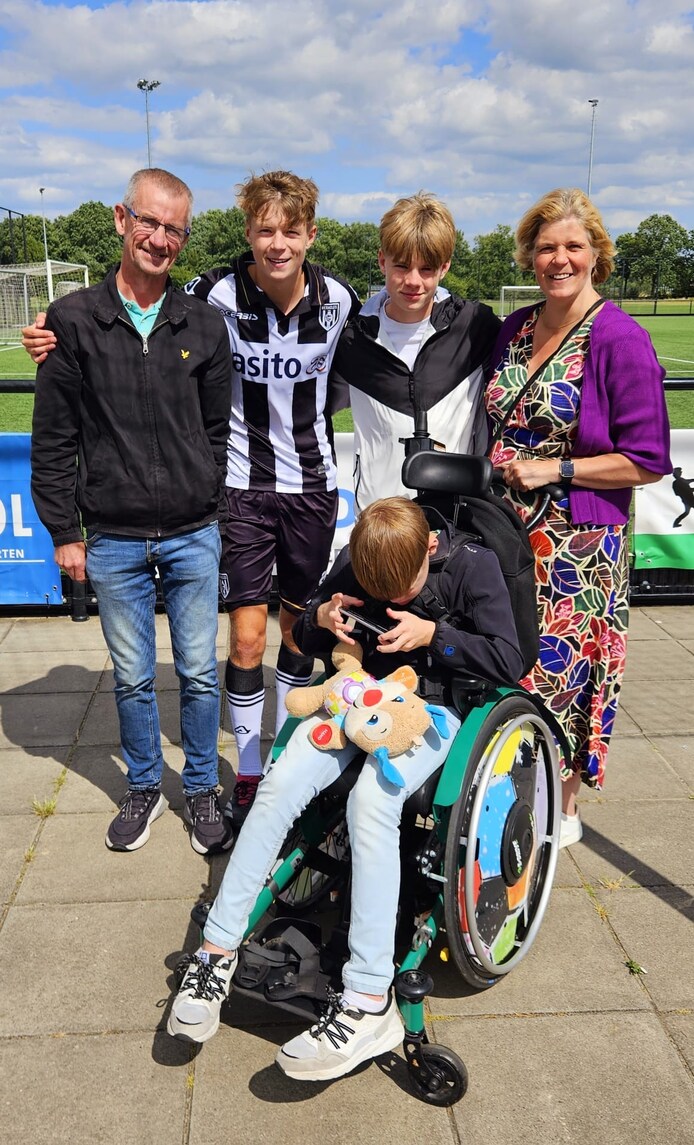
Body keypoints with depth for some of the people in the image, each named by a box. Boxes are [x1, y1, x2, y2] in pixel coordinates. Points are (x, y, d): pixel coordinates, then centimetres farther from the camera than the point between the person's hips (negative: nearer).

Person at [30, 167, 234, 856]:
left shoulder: (204, 326, 3)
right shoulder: (73, 321, -2)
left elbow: (217, 431, 9)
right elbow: (52, 441, 0)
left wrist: (217, 513, 6)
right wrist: (64, 532, -1)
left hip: (193, 536, 1)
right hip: (113, 541, -1)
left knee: (199, 674, 9)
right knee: (133, 678, 12)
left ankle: (201, 791, 29)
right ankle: (143, 789, 32)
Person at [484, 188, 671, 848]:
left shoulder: (619, 338, -10)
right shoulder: (515, 328, 10)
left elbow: (648, 460, -11)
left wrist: (555, 469, -16)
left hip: (576, 545, -6)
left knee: (559, 671, 2)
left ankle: (563, 808, 24)